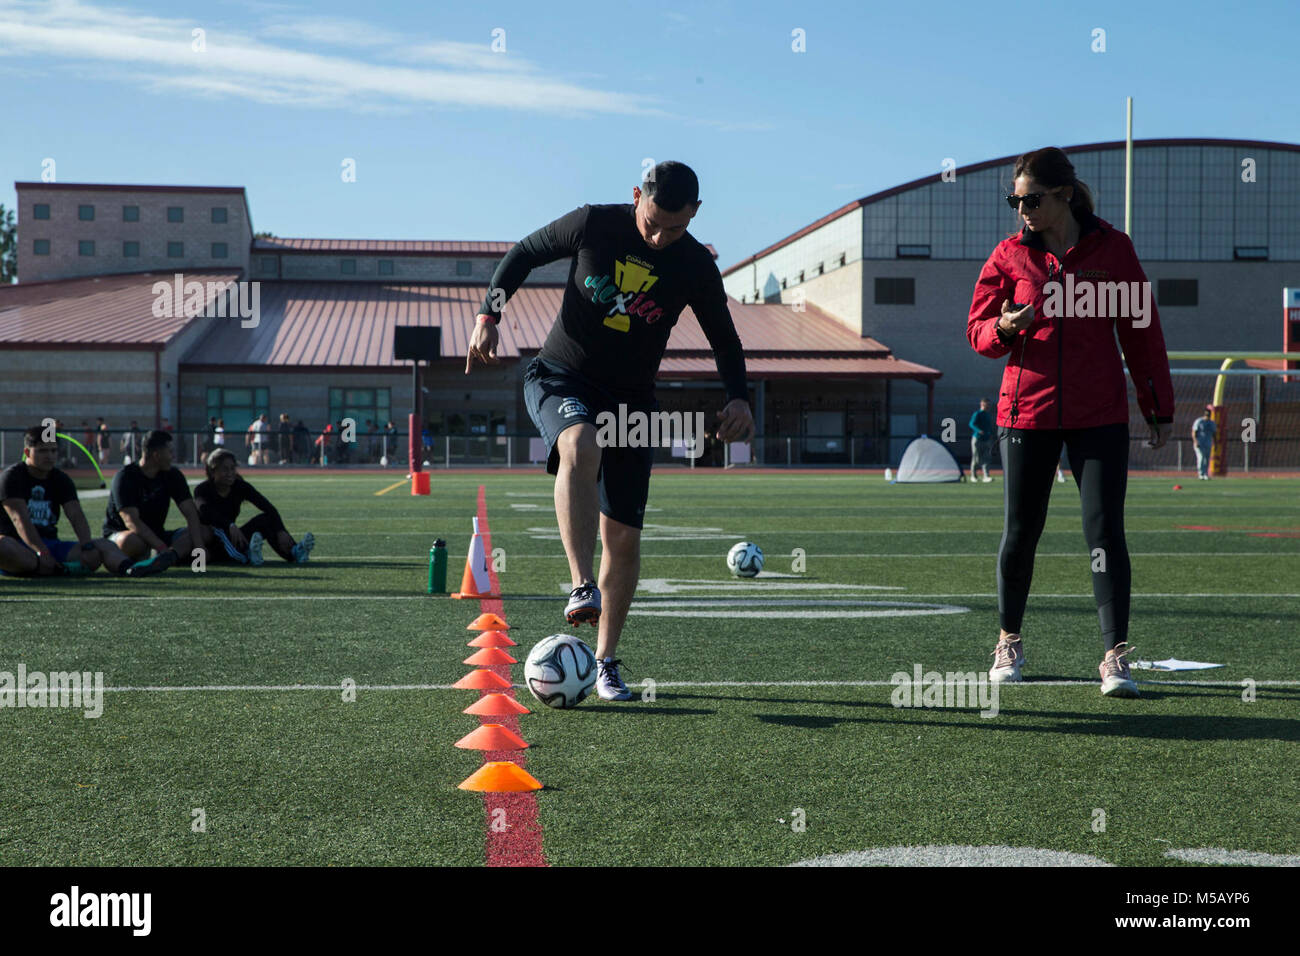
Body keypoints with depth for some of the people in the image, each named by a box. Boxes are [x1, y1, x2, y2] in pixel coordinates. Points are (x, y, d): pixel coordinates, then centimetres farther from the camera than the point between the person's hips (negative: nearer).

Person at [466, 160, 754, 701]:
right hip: (561, 377, -2)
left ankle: (605, 661, 14)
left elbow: (725, 340, 6)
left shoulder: (696, 267, -6)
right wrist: (489, 315, -8)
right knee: (580, 447, -38)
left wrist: (738, 398, -11)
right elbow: (523, 254, 4)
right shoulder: (594, 225, -10)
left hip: (632, 400, 2)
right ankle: (582, 588, -41)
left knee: (623, 538, -1)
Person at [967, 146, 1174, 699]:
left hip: (1100, 418, -1)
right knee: (1021, 531, 6)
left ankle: (1115, 656, -4)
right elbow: (977, 330, 7)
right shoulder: (1011, 254, 3)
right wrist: (1003, 329, -17)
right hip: (1027, 411, 1)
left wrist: (1159, 407, 4)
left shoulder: (1111, 248, 1)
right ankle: (1009, 642, 25)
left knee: (1105, 531, -8)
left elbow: (1141, 330, 5)